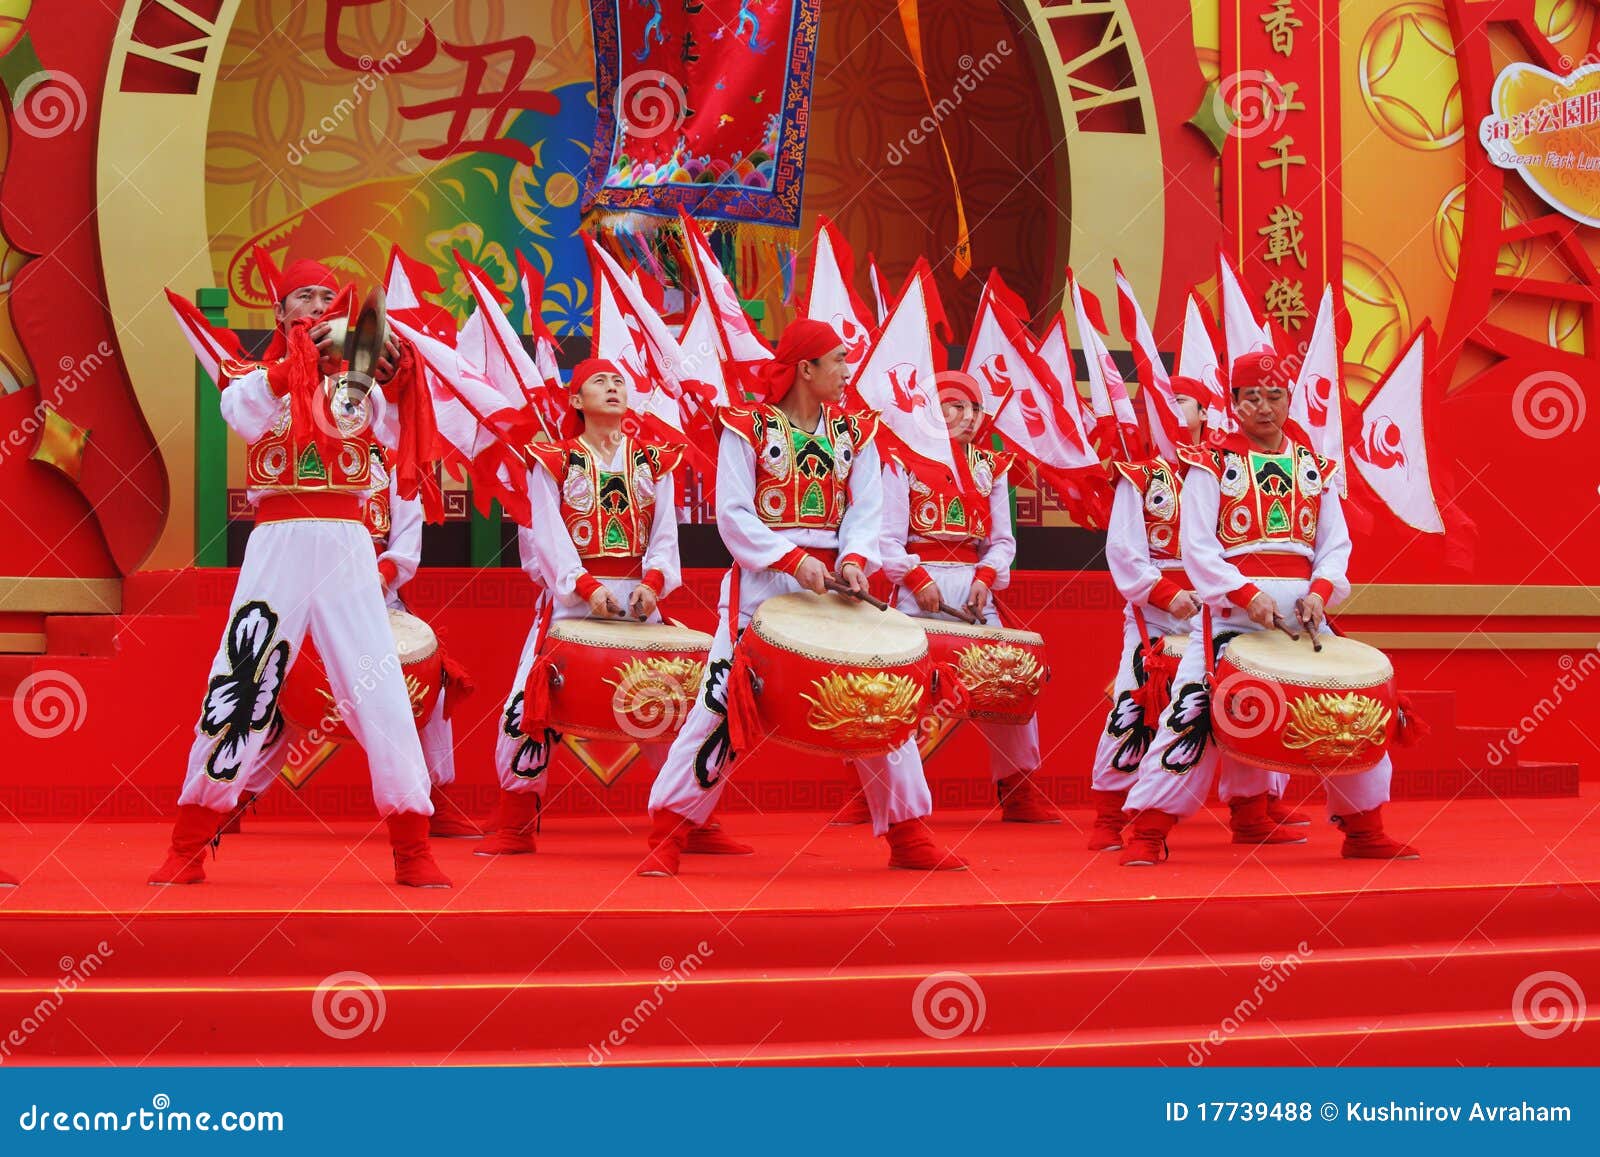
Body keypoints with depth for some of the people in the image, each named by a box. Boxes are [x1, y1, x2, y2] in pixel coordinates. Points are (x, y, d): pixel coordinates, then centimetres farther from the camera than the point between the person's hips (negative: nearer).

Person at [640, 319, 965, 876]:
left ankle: (910, 837, 14)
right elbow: (733, 515, -10)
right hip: (761, 582, -4)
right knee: (719, 704, -7)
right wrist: (794, 560, -20)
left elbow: (866, 510, 3)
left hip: (832, 584, 4)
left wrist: (854, 560, -17)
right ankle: (666, 837, 2)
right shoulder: (747, 427, -3)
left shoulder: (854, 429, 10)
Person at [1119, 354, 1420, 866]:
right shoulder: (1212, 462, 0)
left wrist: (1319, 592, -12)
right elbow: (1197, 545, -8)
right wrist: (1247, 594, -20)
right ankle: (1148, 833, -4)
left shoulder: (1314, 466, 13)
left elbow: (1335, 544, 8)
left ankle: (1365, 833, 17)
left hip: (1301, 607, 4)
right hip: (1230, 606, -4)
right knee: (1193, 711, -11)